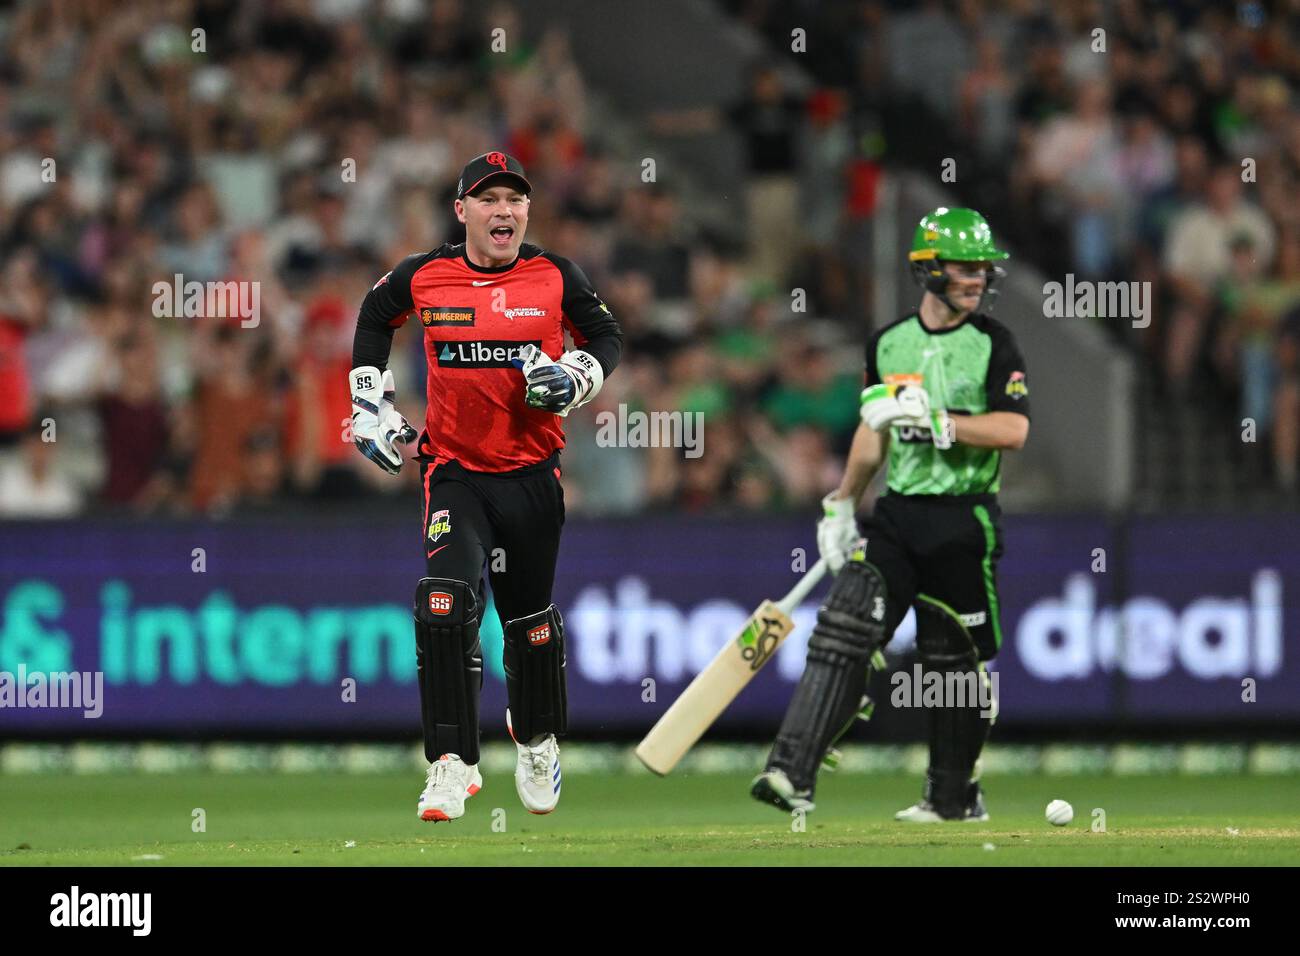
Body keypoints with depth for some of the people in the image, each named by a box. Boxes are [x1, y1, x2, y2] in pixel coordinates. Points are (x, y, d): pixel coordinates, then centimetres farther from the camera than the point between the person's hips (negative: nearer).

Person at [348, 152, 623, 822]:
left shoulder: (556, 278, -4)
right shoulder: (421, 277, -5)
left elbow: (608, 338, 11)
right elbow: (374, 320, 17)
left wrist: (577, 377, -10)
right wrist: (371, 406, 11)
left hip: (532, 472, 1)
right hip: (453, 472, -1)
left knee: (531, 617, 14)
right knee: (445, 606, -20)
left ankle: (536, 741, 42)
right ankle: (453, 765, -15)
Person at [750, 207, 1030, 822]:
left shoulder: (992, 344, -3)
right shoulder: (888, 343, 10)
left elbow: (1013, 430, -15)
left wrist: (930, 417, -22)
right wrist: (841, 504, 20)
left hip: (963, 521, -3)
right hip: (897, 517, 3)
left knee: (954, 660, 4)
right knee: (844, 631, -12)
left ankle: (955, 795, 18)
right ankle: (793, 774, -19)